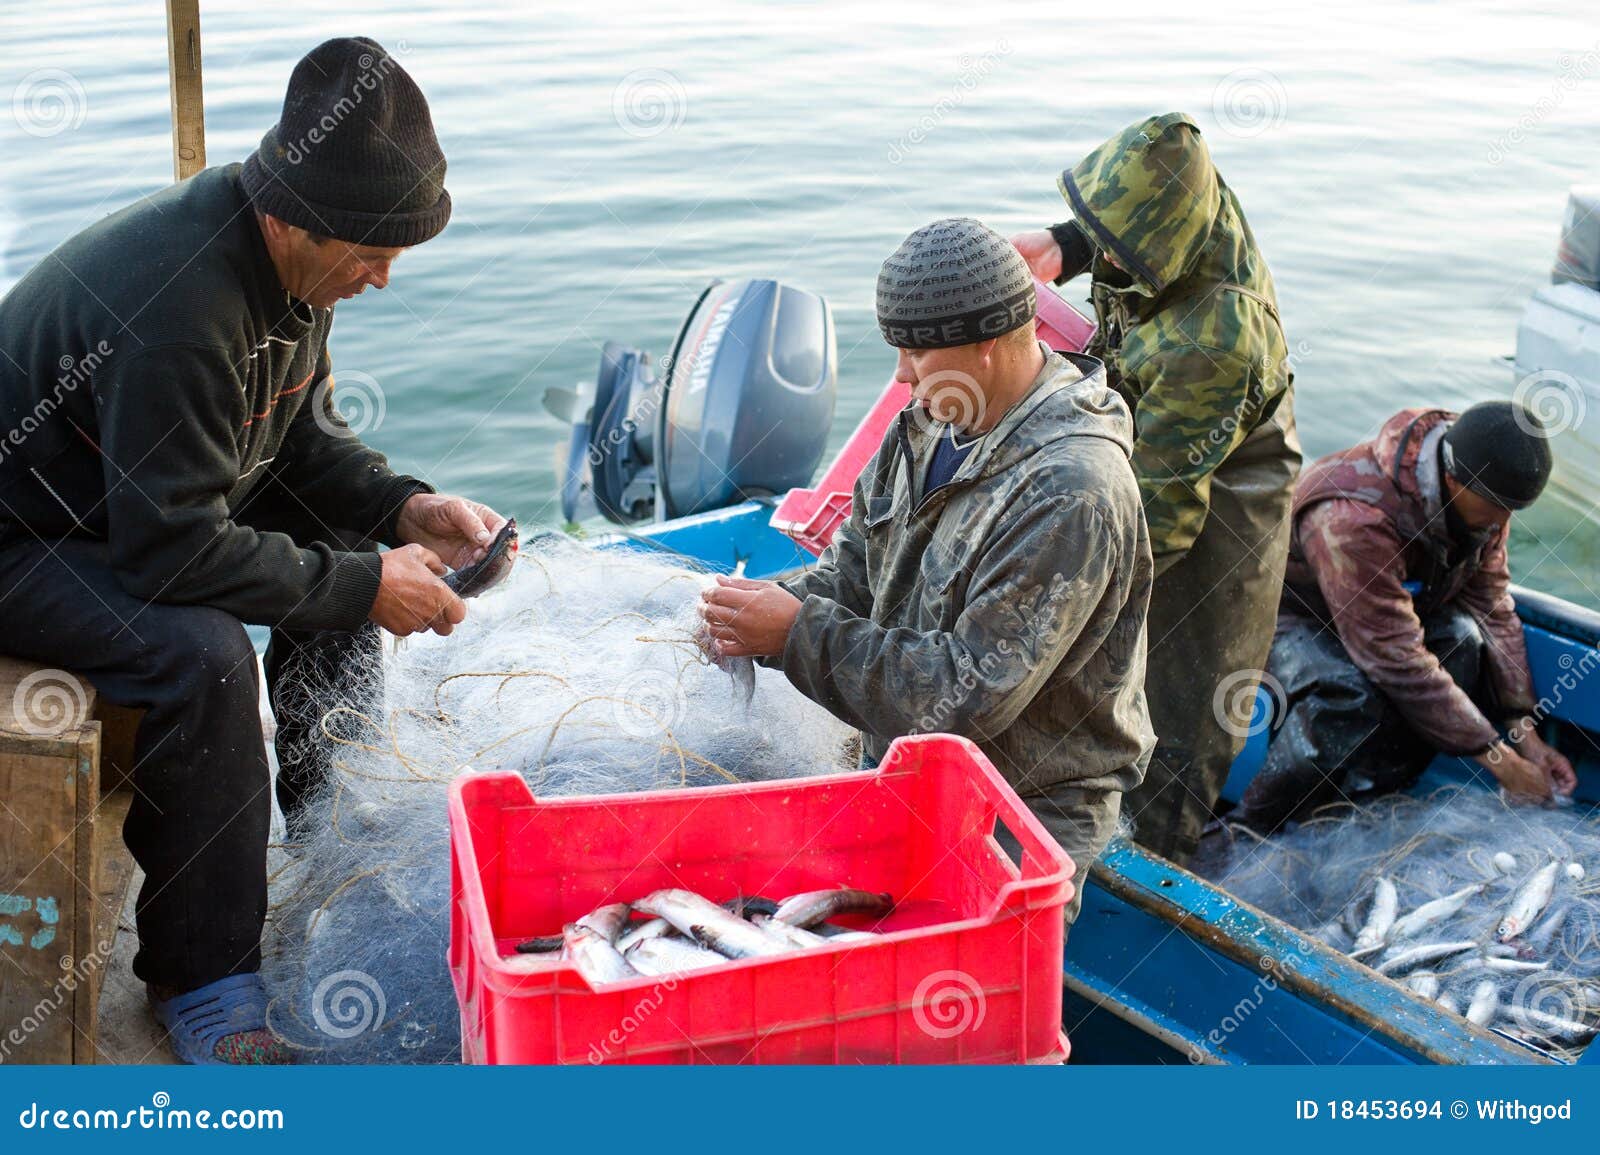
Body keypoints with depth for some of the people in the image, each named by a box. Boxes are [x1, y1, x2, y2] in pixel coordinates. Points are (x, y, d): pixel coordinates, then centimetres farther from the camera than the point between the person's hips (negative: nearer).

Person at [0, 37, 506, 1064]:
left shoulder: (293, 264, -5)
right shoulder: (178, 300, -34)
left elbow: (304, 436, 8)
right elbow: (174, 547, -33)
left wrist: (405, 509, -9)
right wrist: (363, 586, -27)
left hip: (154, 501, 9)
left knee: (347, 546, 1)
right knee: (202, 655, -32)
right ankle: (202, 977, -16)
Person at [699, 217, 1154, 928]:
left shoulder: (1070, 495, -28)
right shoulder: (939, 414, 1)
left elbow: (967, 696, -29)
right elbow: (857, 567, 10)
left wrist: (800, 633, -25)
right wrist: (772, 614, -12)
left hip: (1024, 818, -8)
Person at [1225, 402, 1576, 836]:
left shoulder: (1481, 495, -14)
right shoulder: (1355, 519, -40)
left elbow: (1493, 609, -4)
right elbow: (1401, 664, -38)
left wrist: (1526, 735, -10)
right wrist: (1499, 760, -31)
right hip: (1289, 615, -8)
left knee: (1463, 637, -23)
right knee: (1349, 694, -38)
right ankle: (1248, 830, -21)